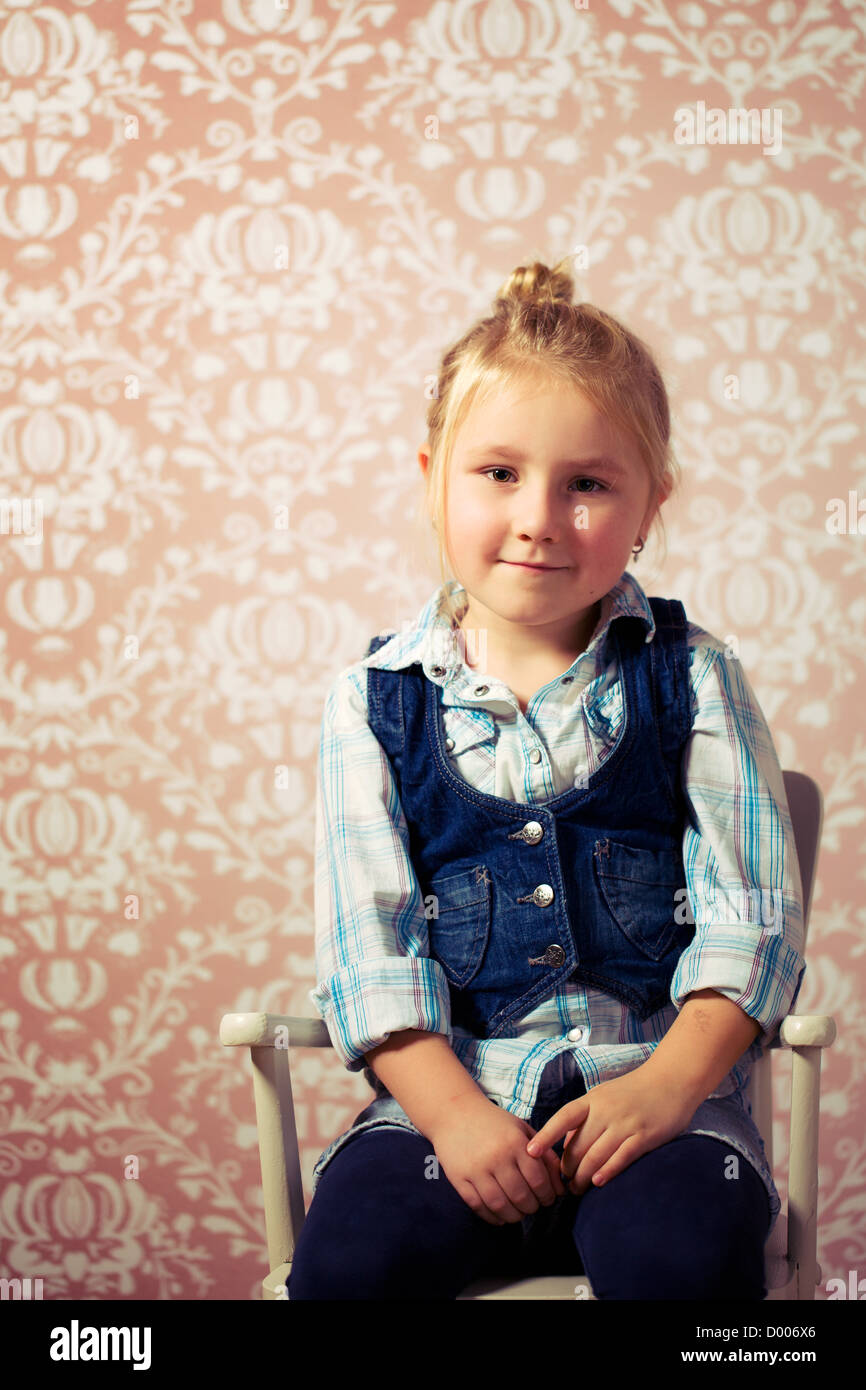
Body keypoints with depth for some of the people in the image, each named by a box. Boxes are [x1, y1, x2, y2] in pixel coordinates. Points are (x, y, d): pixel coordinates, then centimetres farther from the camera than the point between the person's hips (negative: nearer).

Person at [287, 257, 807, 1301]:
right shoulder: (375, 703, 3)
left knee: (684, 1254, -29)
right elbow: (366, 933, 0)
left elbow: (752, 910, -1)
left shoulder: (693, 683, 2)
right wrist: (454, 1111, -13)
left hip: (655, 1074, 0)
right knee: (350, 1259, -25)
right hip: (449, 1086, 1)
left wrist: (668, 1087, -14)